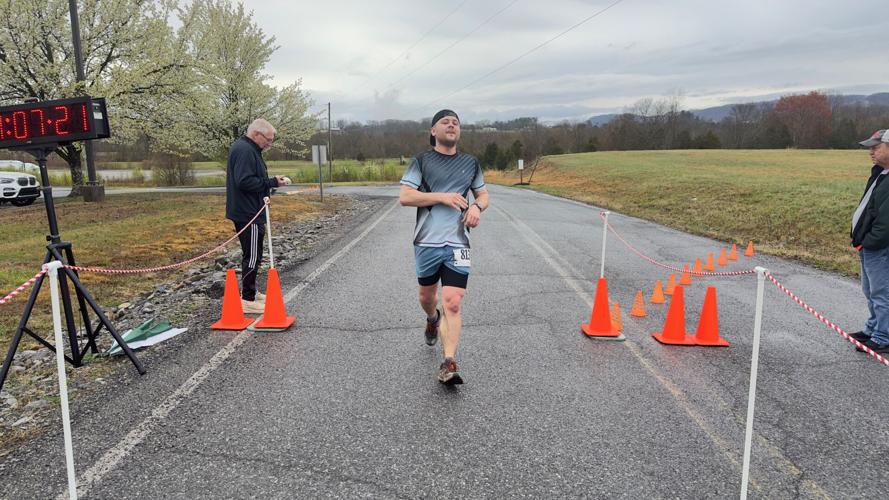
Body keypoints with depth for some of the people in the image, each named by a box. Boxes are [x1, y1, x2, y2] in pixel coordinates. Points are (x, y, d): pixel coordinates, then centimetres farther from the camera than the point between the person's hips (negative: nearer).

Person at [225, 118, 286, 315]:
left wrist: (270, 181, 9)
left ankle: (249, 293, 31)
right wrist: (272, 182, -20)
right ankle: (248, 300, 2)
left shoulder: (249, 149, 17)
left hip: (249, 213, 11)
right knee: (252, 256, -5)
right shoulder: (244, 150, -18)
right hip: (247, 215, -11)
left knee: (252, 255, 19)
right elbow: (245, 181, -26)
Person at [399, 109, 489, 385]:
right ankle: (433, 320, 52)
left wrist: (477, 207, -2)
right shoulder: (422, 160, 3)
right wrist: (442, 197, -14)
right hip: (426, 241, 0)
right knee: (427, 296, 18)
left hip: (457, 243, 0)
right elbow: (405, 197, -6)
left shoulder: (471, 162, 12)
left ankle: (448, 364, -9)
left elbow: (483, 194, 22)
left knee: (452, 303, -11)